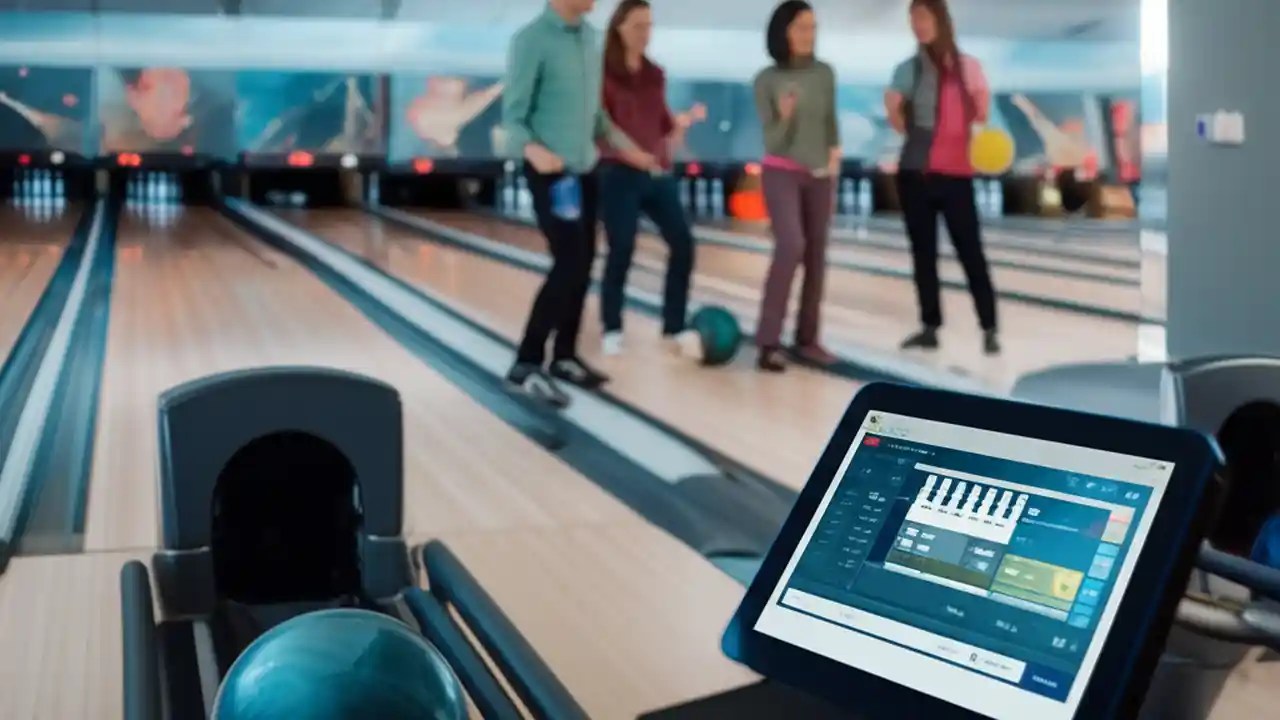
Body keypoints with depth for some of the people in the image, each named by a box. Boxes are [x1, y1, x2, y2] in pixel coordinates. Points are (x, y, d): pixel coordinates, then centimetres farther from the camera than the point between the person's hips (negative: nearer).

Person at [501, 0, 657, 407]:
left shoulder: (590, 38, 8)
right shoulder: (533, 40, -13)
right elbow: (513, 116, -14)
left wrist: (625, 147, 18)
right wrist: (533, 150, -32)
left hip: (584, 170, 7)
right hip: (551, 172, -7)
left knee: (583, 266, 10)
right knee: (569, 265, -12)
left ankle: (565, 357, 22)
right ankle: (527, 364, -3)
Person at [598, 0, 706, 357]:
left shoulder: (655, 75, 13)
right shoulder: (603, 73, -5)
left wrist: (685, 120, 0)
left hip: (658, 174, 6)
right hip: (619, 174, -6)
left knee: (682, 244, -1)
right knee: (621, 252, -4)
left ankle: (674, 329, 7)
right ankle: (612, 331, 10)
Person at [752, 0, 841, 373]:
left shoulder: (825, 74, 3)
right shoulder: (767, 80, -7)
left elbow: (831, 124, 12)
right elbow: (772, 141, -10)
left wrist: (834, 160, 7)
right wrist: (785, 118, -28)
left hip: (818, 175, 4)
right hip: (782, 173, -4)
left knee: (816, 255, 3)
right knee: (791, 246, -20)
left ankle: (807, 339, 12)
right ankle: (769, 342, -17)